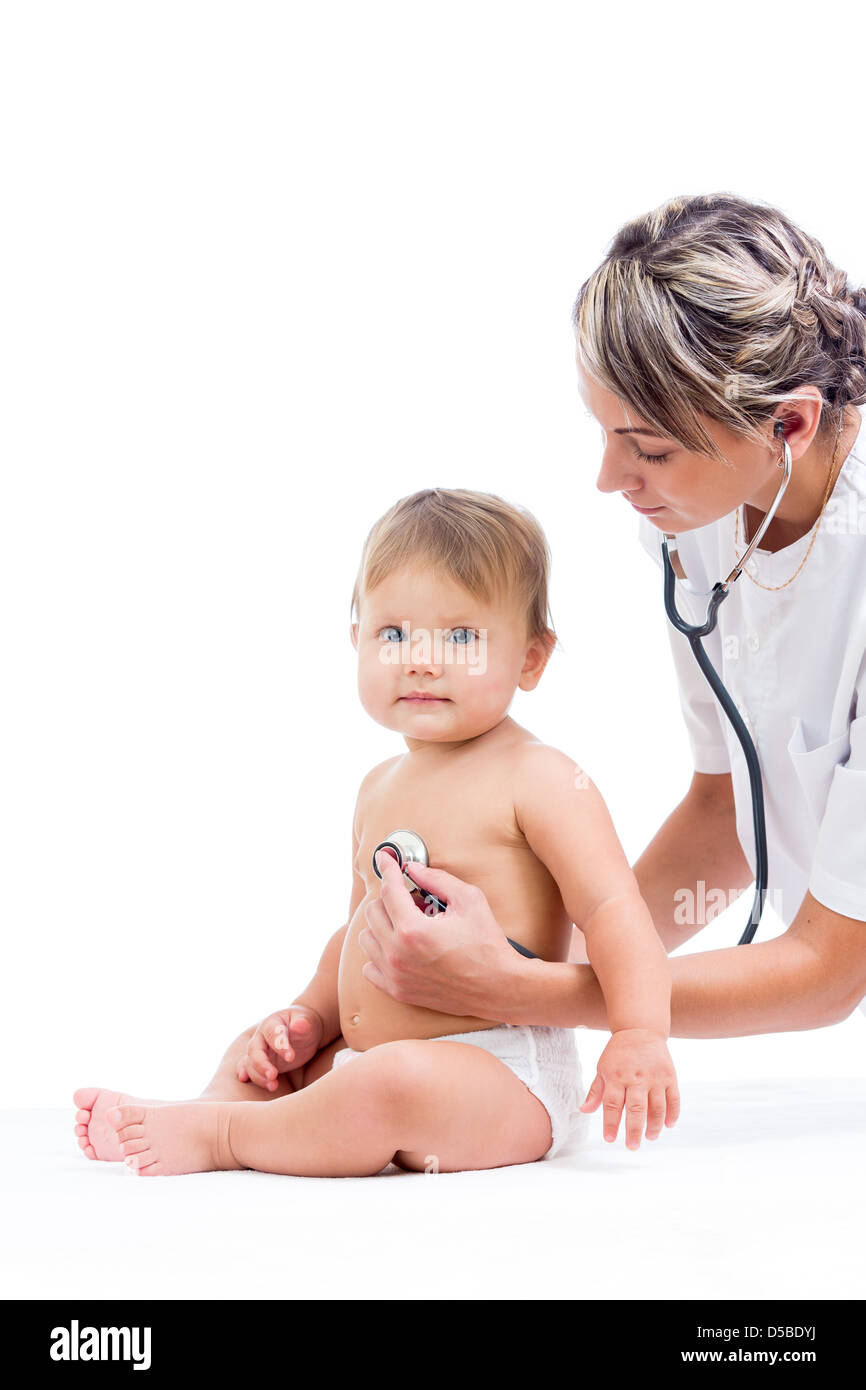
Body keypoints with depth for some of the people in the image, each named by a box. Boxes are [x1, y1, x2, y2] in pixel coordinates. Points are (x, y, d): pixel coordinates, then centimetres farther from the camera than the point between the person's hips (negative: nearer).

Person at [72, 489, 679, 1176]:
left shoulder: (540, 778, -11)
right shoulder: (381, 787, 15)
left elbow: (612, 907, -19)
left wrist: (641, 1036, -30)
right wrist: (312, 1017, 13)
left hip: (504, 1075, -9)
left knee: (397, 1085, -36)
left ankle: (219, 1135, -18)